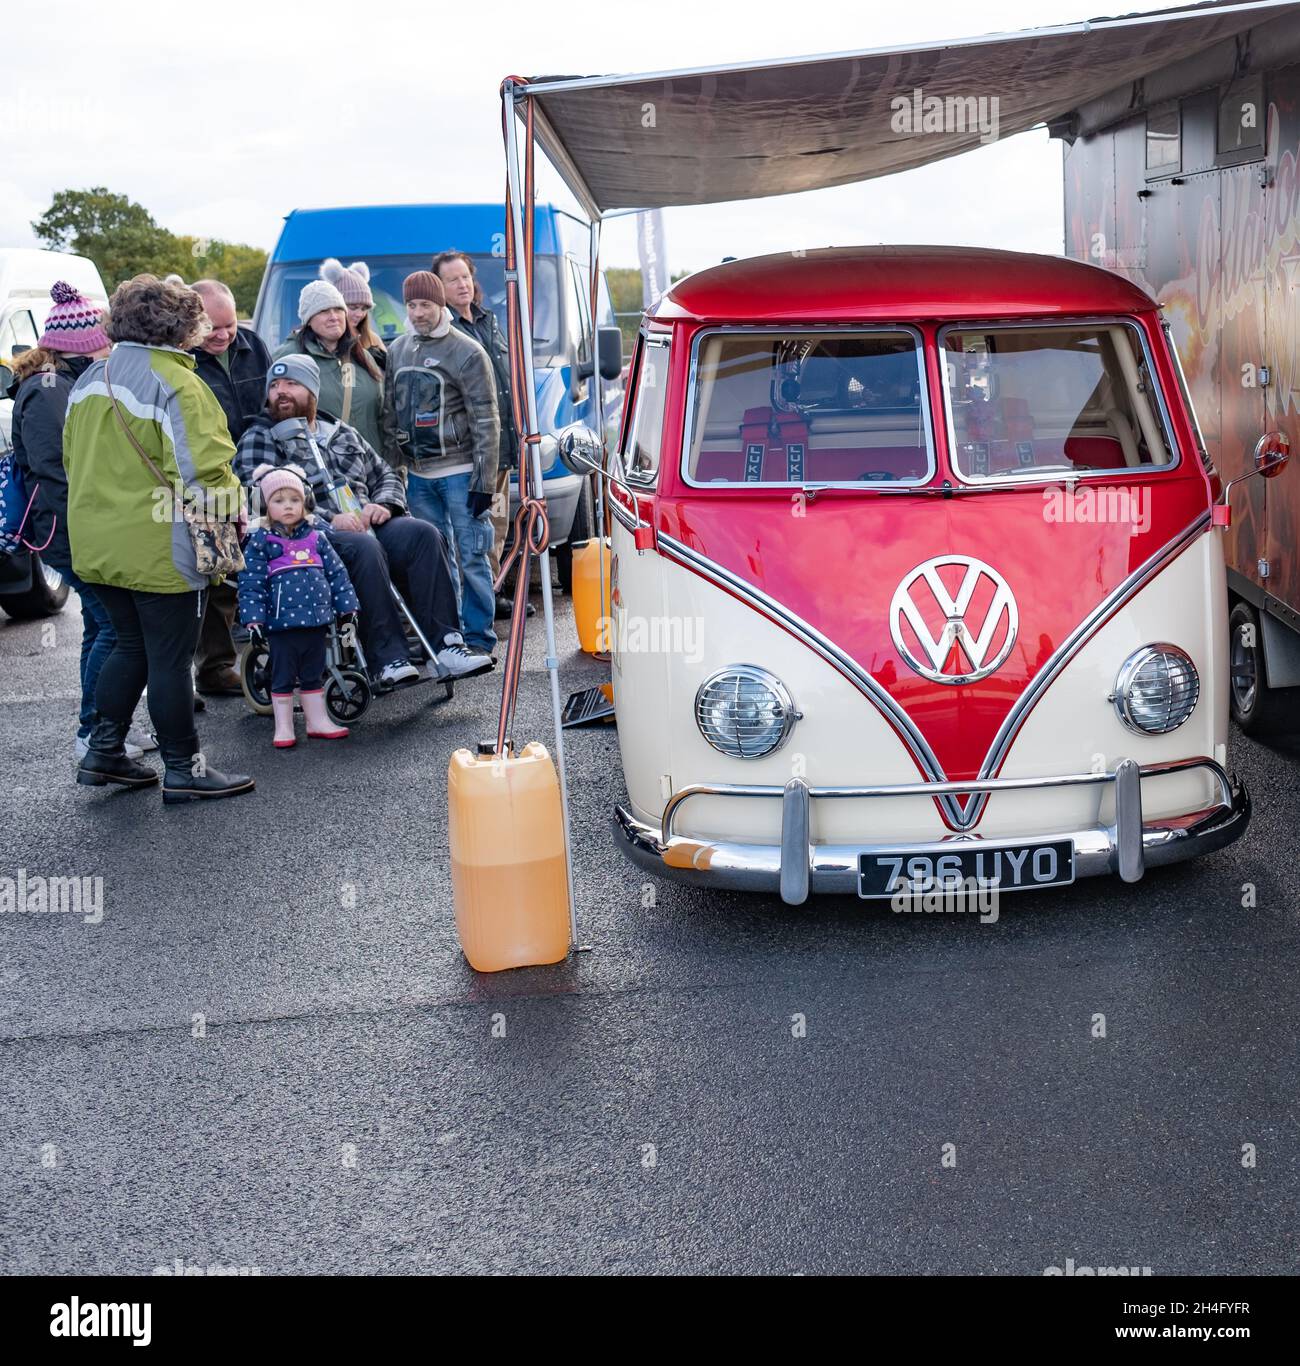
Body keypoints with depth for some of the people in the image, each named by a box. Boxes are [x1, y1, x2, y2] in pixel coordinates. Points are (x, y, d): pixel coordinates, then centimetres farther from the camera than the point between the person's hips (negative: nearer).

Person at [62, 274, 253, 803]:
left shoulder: (90, 379, 12)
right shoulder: (174, 383, -16)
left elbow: (73, 459, 19)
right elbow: (202, 468, -23)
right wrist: (233, 507, -6)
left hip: (97, 542, 8)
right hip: (158, 547, -8)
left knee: (132, 645, 21)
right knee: (170, 658, 1)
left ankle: (103, 752, 22)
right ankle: (183, 770, 11)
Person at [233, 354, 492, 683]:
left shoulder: (343, 433, 27)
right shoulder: (257, 440, 8)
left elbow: (386, 474, 28)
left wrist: (383, 504, 3)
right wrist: (329, 520, -18)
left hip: (364, 525, 5)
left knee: (423, 534, -24)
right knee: (364, 548, -37)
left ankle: (446, 646, -31)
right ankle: (387, 658, -38)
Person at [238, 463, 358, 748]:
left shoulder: (316, 538, 7)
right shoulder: (260, 542, -4)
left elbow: (336, 573, 11)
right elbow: (250, 583, -7)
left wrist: (347, 607, 9)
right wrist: (253, 619, -12)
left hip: (316, 620, 4)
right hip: (281, 624, -4)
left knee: (314, 676, 15)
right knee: (283, 678, 7)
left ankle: (317, 721, 25)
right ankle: (283, 728, 15)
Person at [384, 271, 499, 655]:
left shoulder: (467, 353, -6)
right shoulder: (397, 351, 11)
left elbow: (486, 423, -8)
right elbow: (391, 412, 17)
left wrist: (484, 482, -13)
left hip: (459, 472, -5)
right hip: (417, 475, 5)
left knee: (471, 557, -4)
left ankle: (478, 639, 3)